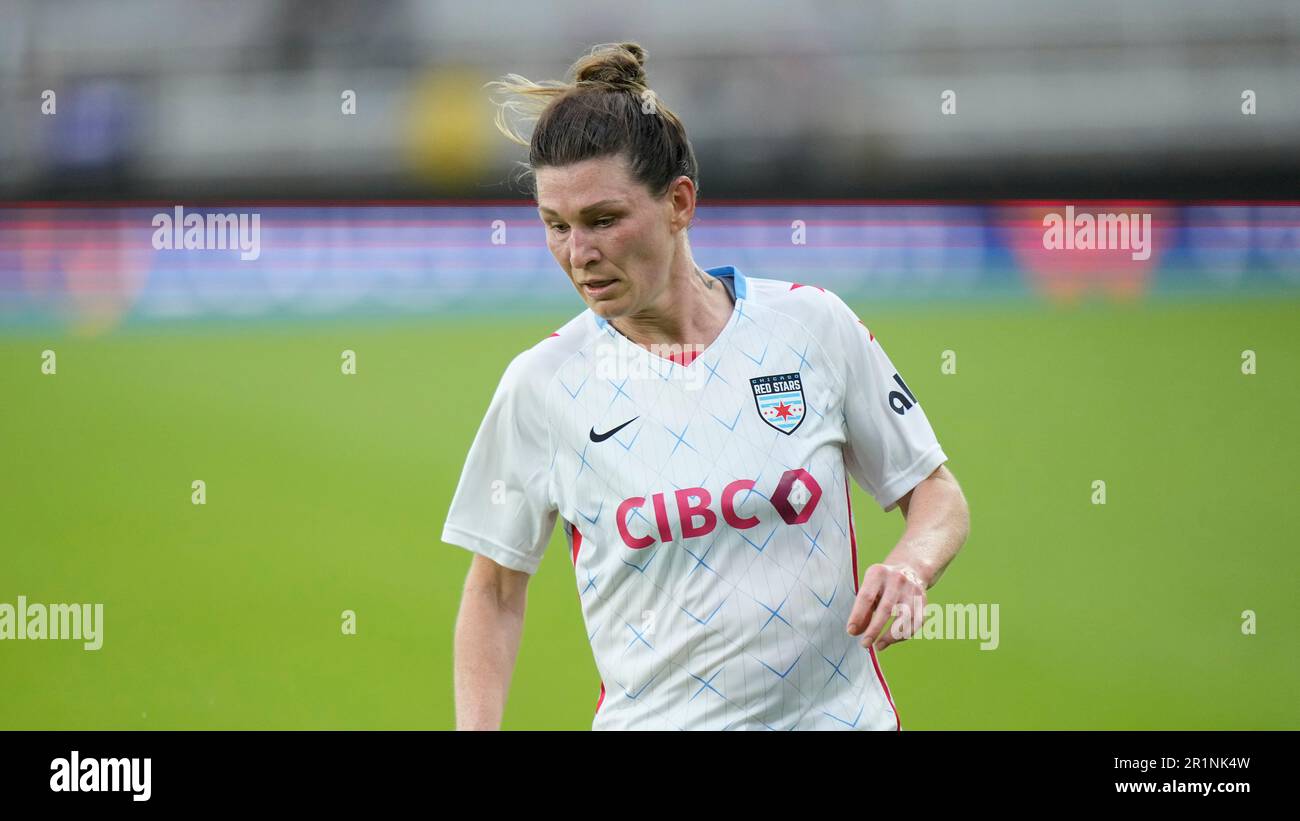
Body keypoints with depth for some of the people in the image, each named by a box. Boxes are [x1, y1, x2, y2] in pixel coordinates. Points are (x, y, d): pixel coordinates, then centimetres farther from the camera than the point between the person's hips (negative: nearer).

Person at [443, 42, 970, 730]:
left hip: (839, 713, -1)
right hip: (654, 718, 1)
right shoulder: (541, 385, -4)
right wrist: (476, 729, -7)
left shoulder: (813, 325, -4)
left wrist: (909, 567, -16)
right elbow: (495, 591, 5)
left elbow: (935, 494, 5)